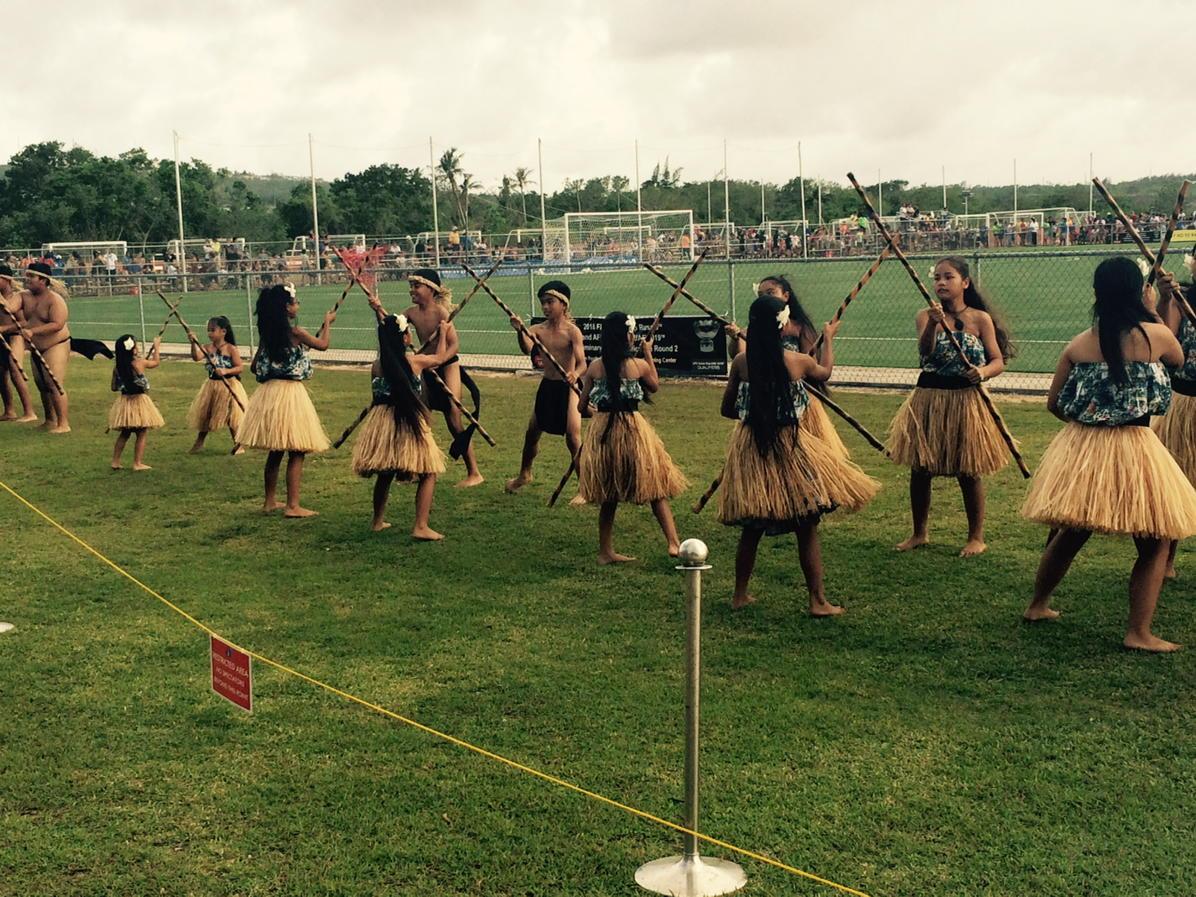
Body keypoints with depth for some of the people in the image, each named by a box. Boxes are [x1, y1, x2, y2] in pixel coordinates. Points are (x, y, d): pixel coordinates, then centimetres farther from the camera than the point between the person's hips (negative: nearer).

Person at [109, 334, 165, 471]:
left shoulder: (117, 367, -2)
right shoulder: (140, 363, -14)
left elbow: (114, 387, 5)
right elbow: (156, 362, 6)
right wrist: (156, 347, 21)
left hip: (124, 401, 5)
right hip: (139, 401, -5)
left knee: (124, 433, 18)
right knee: (142, 434, 5)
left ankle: (115, 461, 19)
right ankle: (138, 463, 4)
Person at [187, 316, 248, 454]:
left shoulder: (231, 349, -11)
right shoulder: (208, 348, -1)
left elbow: (240, 367, -14)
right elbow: (196, 357, -18)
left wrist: (226, 371, -29)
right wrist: (193, 343, -31)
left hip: (229, 385, -4)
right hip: (211, 385, 4)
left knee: (231, 417, 2)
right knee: (203, 416, 10)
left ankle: (238, 444, 16)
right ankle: (198, 443, 25)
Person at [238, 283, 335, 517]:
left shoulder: (266, 332, 7)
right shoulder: (295, 332, -11)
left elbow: (254, 367, 13)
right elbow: (323, 344, 4)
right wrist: (327, 322, 20)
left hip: (269, 392, 7)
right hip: (290, 392, -7)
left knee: (275, 451, 17)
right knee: (296, 452, -2)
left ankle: (270, 502, 25)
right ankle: (292, 506, -4)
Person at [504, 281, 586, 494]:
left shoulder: (572, 331, -14)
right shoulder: (538, 330, -2)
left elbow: (581, 363, -23)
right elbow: (527, 350, -21)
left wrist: (575, 374, -46)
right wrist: (520, 331, -40)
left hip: (568, 388, -5)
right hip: (546, 387, 5)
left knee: (573, 437, -13)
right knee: (532, 432, 15)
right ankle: (524, 475, 39)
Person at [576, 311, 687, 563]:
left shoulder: (595, 367, 0)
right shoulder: (639, 365, -7)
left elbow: (583, 405, 5)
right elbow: (655, 385, 14)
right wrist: (649, 354, 21)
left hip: (602, 432, 3)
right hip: (633, 429, -3)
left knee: (608, 495, 15)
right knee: (655, 489, 6)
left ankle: (606, 551, 20)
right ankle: (673, 542, -4)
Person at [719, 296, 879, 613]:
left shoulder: (741, 362, -4)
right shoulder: (798, 361, -9)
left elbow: (727, 409, 5)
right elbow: (825, 372, 15)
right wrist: (828, 339, 31)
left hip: (751, 449, 3)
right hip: (790, 449, -3)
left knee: (752, 527, 17)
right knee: (807, 528, 6)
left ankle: (740, 594, 25)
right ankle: (818, 601, 10)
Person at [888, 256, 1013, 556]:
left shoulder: (980, 318, -3)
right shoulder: (926, 316, -1)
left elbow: (998, 361, -3)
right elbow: (925, 351, -20)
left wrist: (983, 372, -25)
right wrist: (933, 323, -38)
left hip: (965, 399, -2)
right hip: (928, 399, 2)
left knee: (968, 472, 4)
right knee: (920, 469, 8)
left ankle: (976, 537, 19)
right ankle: (920, 533, 25)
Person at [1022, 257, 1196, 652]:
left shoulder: (1078, 344, 0)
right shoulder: (1155, 334, -7)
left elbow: (1054, 404, 7)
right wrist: (1152, 313, 22)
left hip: (1079, 448, 4)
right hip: (1133, 450, -4)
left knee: (1070, 533, 22)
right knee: (1155, 542, 10)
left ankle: (1038, 605, 36)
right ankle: (1139, 632, 7)